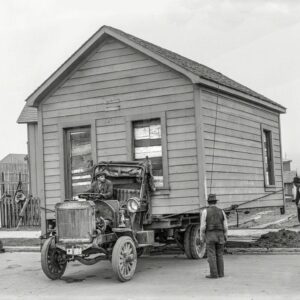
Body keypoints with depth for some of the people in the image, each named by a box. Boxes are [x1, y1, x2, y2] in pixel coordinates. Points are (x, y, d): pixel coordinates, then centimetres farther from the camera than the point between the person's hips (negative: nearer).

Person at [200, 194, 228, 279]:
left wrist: (202, 237, -1)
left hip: (210, 236, -4)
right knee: (219, 255, 11)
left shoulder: (205, 211, -7)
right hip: (219, 236, 4)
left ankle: (214, 274, -4)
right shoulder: (221, 211, 3)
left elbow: (203, 226, -9)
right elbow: (225, 226, 3)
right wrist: (225, 237, 13)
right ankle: (220, 273, 10)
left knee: (211, 255, -1)